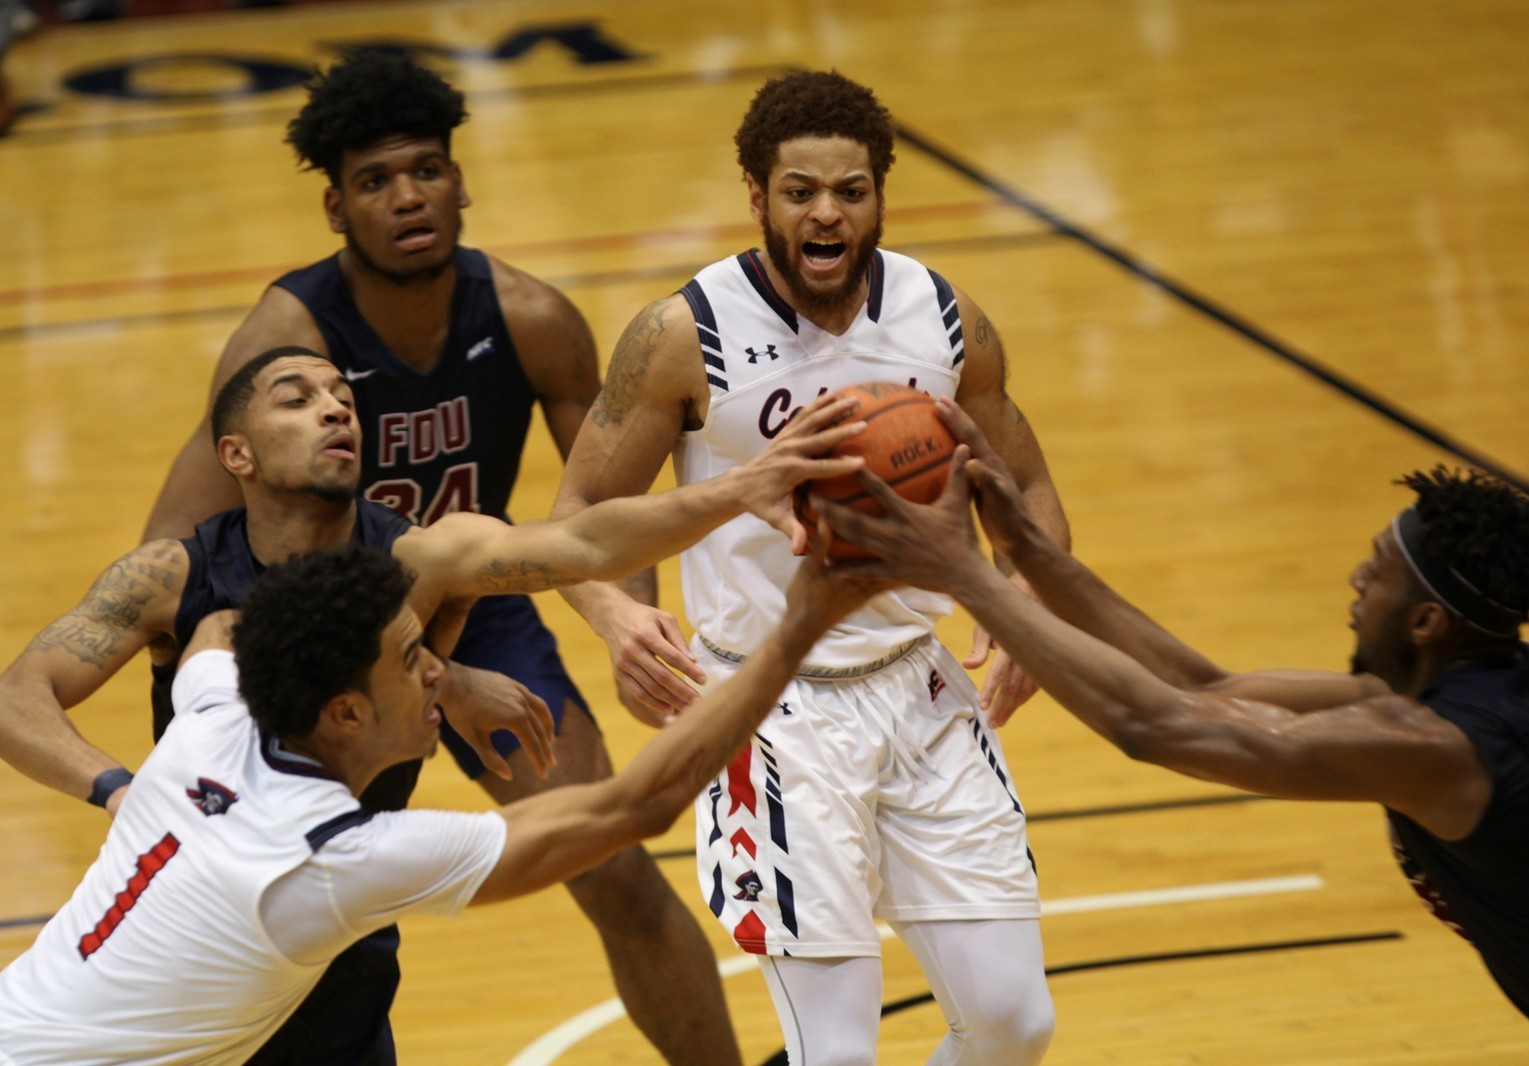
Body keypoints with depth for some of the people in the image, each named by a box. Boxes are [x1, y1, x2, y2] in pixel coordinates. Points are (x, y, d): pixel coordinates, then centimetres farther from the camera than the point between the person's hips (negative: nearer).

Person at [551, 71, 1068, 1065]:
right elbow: (582, 508, -6)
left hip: (920, 684, 4)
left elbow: (1025, 485, 12)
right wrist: (617, 613, -27)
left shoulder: (946, 319, -2)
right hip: (776, 710, -4)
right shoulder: (686, 337, -13)